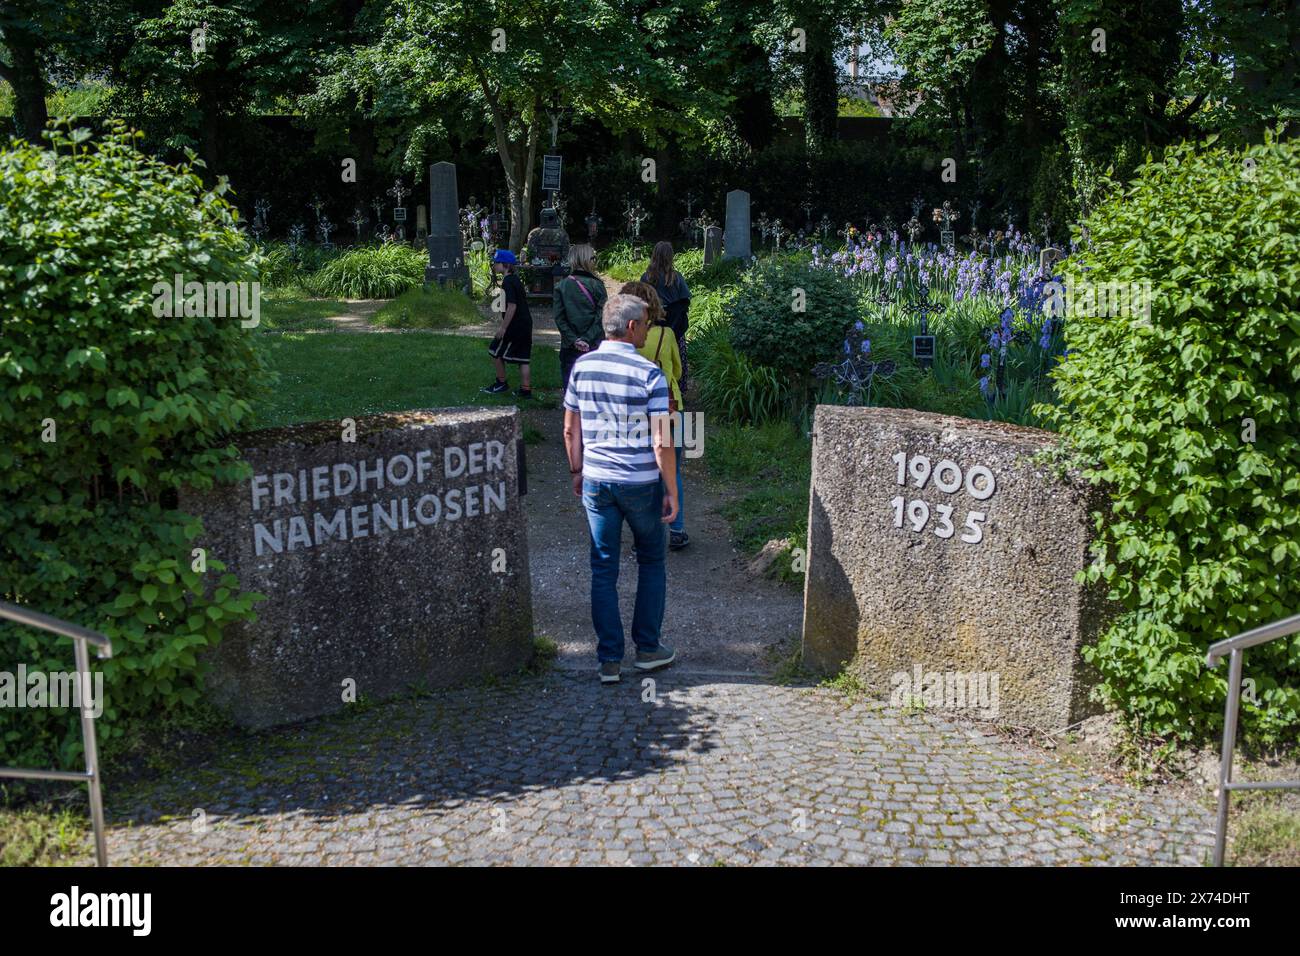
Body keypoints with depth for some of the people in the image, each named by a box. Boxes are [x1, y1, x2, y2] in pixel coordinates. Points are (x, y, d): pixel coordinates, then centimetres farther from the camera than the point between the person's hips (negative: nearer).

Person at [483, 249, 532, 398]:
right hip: (526, 324, 9)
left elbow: (512, 306, -22)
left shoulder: (508, 282, -16)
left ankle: (501, 383, 14)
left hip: (515, 326, -9)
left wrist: (503, 328, -19)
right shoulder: (515, 280, 14)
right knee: (522, 359, 9)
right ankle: (526, 390, 9)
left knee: (495, 351, 6)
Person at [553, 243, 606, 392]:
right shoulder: (597, 285, -4)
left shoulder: (561, 286, 0)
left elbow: (559, 318, -4)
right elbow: (600, 318, -10)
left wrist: (573, 339, -6)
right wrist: (586, 339, -10)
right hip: (594, 345, -1)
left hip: (569, 347, 1)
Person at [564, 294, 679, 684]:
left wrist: (577, 471, 19)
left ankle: (609, 660, 11)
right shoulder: (649, 374, -13)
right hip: (641, 483, -3)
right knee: (651, 563, 17)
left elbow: (571, 428, 6)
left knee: (603, 570, 9)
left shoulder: (581, 366, 0)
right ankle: (648, 648, 23)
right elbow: (661, 443, -14)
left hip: (596, 481, 3)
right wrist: (671, 490, -5)